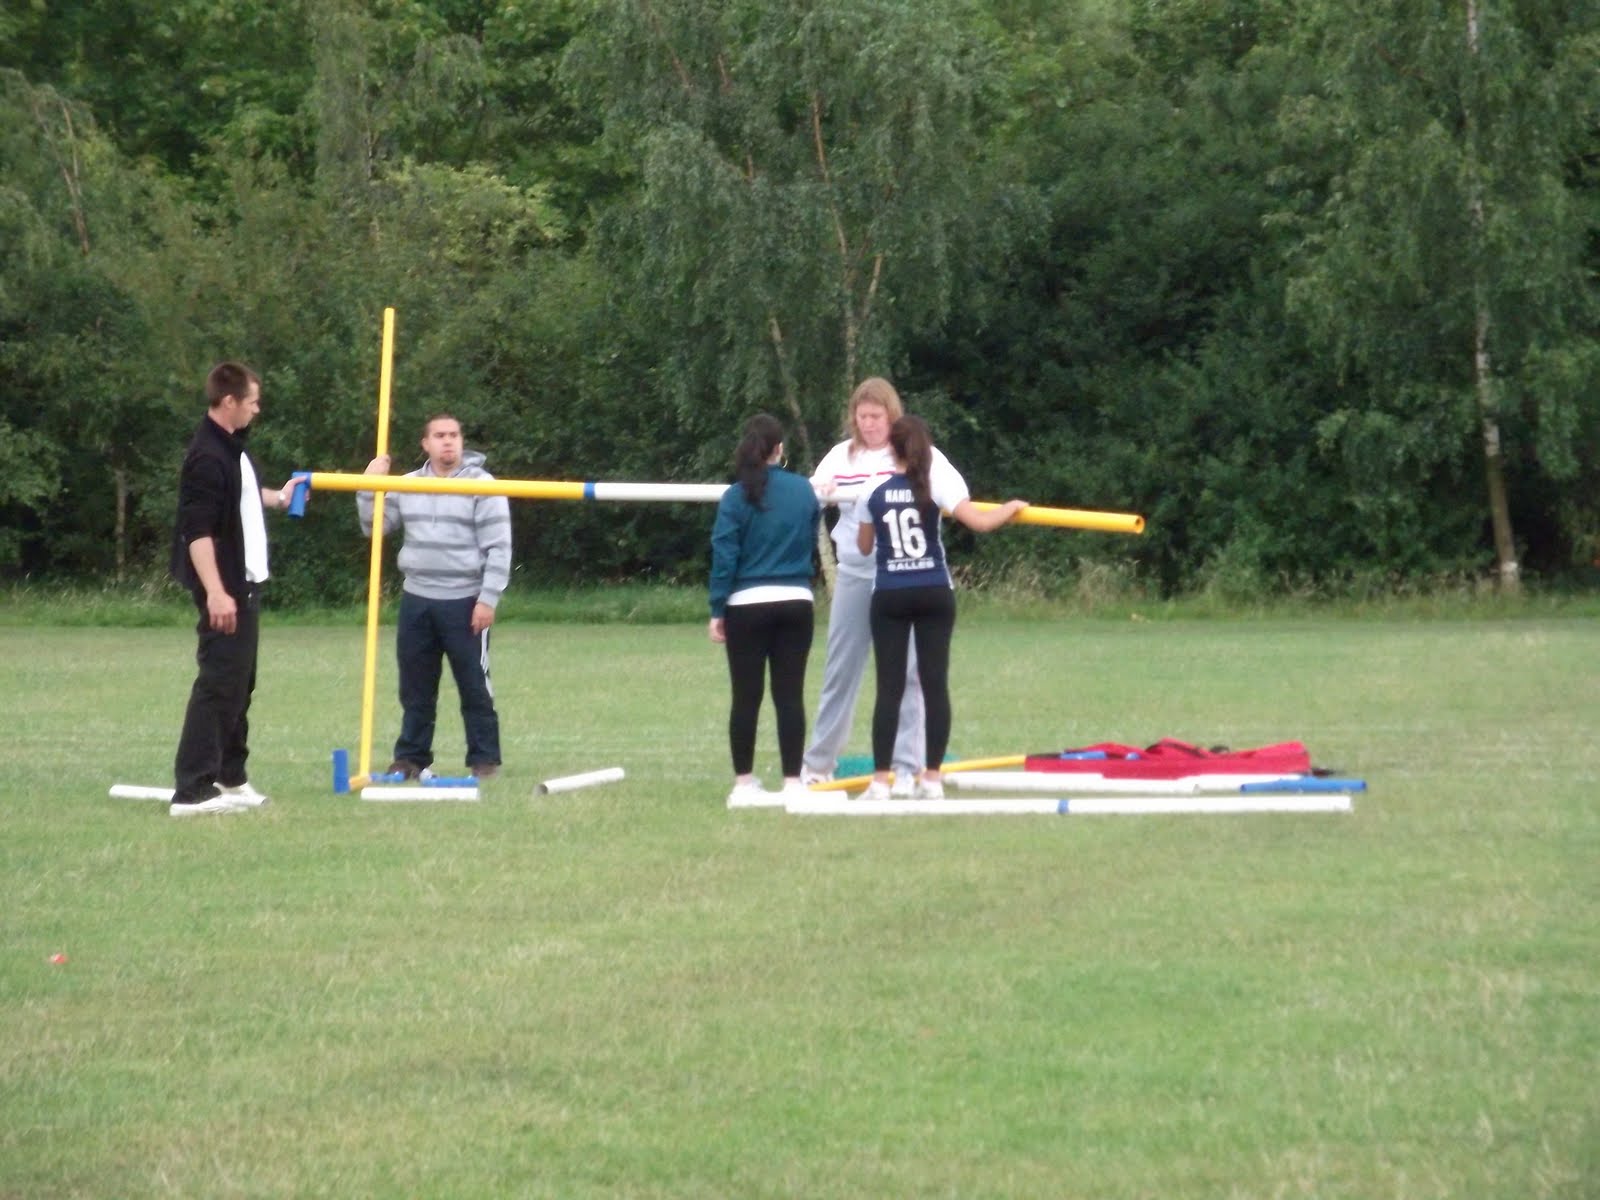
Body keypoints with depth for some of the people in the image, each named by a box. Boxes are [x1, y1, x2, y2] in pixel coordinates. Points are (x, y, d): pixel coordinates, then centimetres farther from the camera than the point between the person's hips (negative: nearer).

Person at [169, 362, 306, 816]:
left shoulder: (232, 447, 11)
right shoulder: (208, 457, -20)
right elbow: (197, 531, -25)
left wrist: (278, 497, 45)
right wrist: (215, 592, -30)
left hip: (245, 583, 10)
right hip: (224, 590, -10)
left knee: (239, 684, 16)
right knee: (218, 684, -11)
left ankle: (231, 779, 25)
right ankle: (192, 790, -11)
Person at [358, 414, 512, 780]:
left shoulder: (482, 485, -5)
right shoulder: (408, 486, 9)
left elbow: (498, 548, -8)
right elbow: (373, 527, 13)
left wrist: (488, 599, -14)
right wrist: (368, 488, -1)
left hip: (464, 602, -4)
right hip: (416, 600, 5)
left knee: (474, 686, -1)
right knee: (415, 687, 10)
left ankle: (485, 759, 5)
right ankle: (412, 756, 18)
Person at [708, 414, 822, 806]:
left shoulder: (737, 496, -6)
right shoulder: (804, 491, 3)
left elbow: (724, 555, -7)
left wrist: (717, 610, -2)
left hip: (747, 606, -2)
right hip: (796, 603, 2)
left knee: (746, 697, 4)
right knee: (790, 695, 4)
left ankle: (744, 785, 6)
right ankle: (793, 783, 3)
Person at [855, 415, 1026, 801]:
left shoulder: (872, 490, 3)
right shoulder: (936, 483, -3)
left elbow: (864, 546, 13)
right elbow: (980, 522, -13)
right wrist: (1013, 507, 5)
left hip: (888, 595, 1)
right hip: (934, 594, -1)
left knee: (889, 687, 1)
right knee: (935, 683, 4)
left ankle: (880, 781, -4)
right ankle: (933, 778, 3)